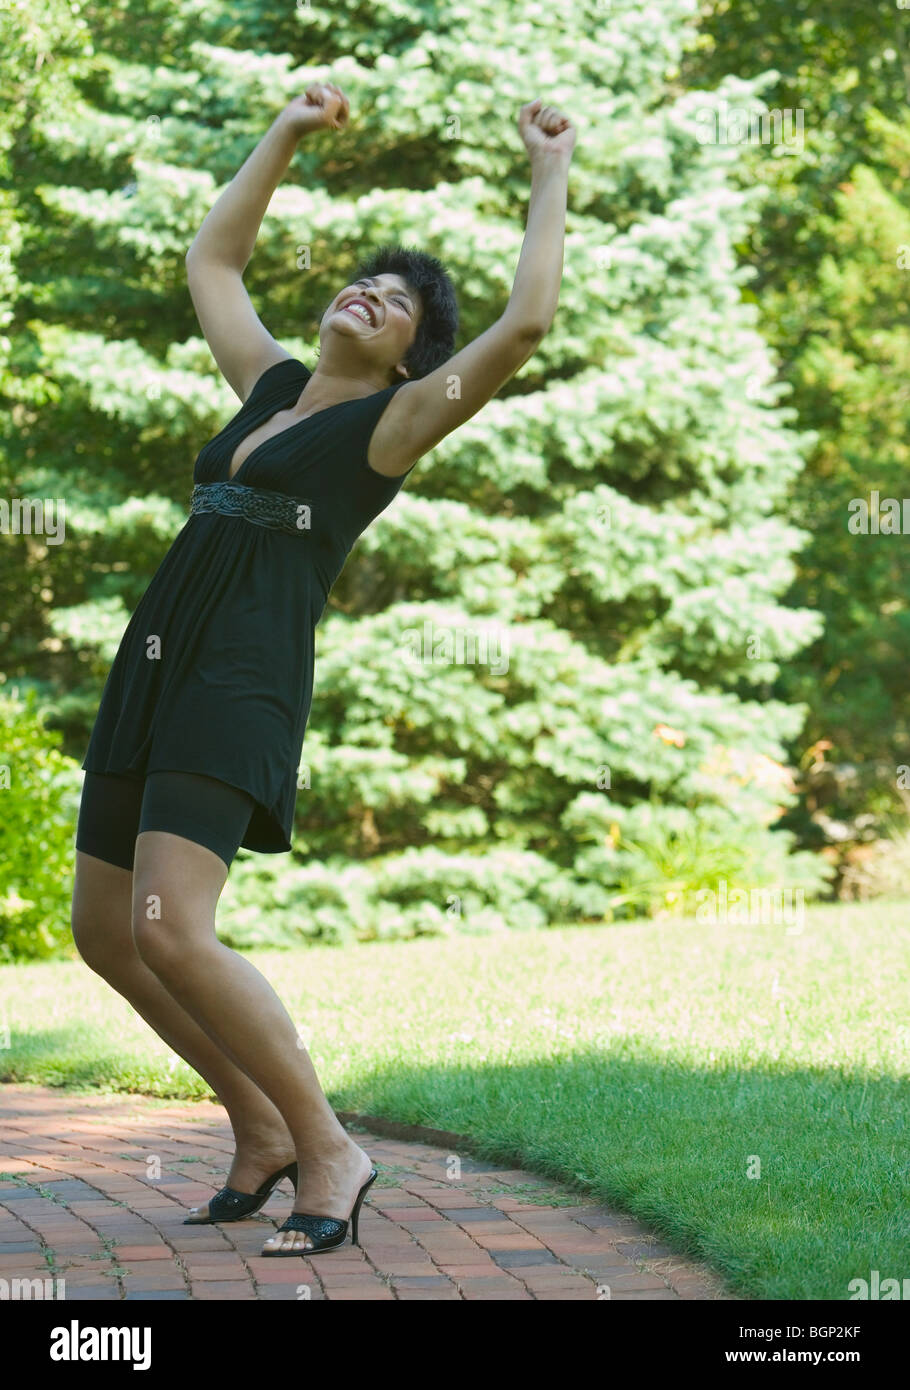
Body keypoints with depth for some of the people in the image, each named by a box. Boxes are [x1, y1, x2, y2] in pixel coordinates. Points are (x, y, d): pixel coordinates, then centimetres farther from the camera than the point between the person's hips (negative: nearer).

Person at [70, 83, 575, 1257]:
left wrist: (549, 174, 2)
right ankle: (262, 1129, 25)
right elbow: (210, 262, 34)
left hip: (244, 679, -8)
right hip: (154, 668, 8)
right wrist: (287, 134, 32)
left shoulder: (394, 420, 4)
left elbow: (525, 325, -8)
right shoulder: (273, 388, 22)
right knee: (104, 934, 11)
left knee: (170, 934, -22)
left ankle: (328, 1152, -8)